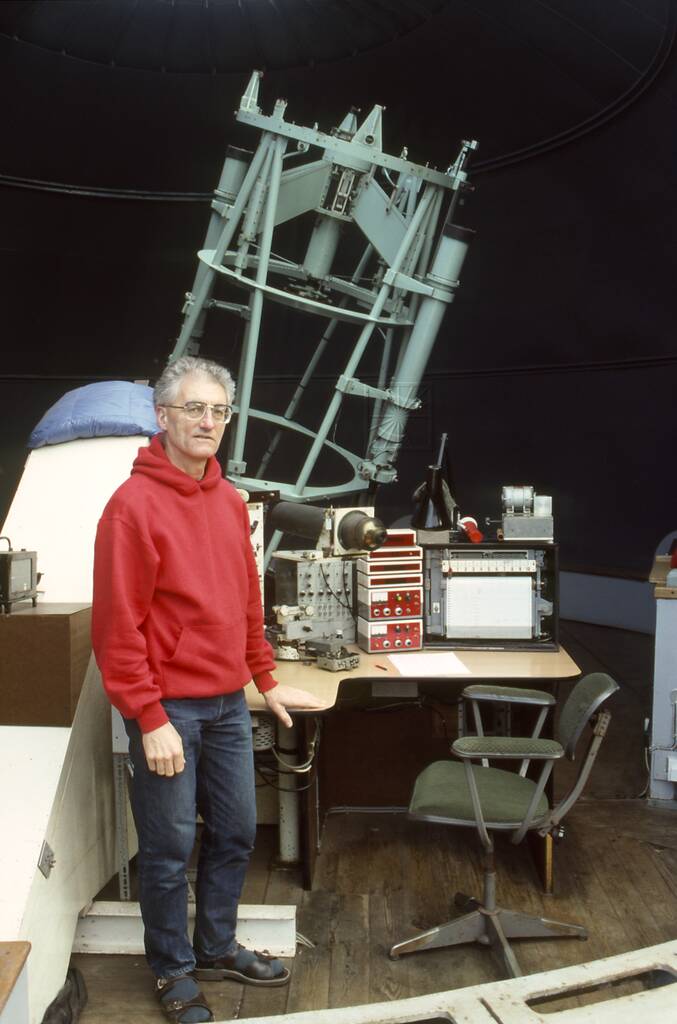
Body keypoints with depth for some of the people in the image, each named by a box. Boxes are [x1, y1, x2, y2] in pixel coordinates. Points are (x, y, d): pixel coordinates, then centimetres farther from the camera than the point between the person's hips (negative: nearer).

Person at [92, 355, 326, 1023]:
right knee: (170, 848, 8)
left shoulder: (230, 501, 8)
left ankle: (217, 947, 38)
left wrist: (266, 681, 16)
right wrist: (150, 719, -17)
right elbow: (118, 624, -16)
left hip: (228, 703, 7)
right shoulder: (135, 504, -15)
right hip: (168, 709, -7)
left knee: (236, 832, 17)